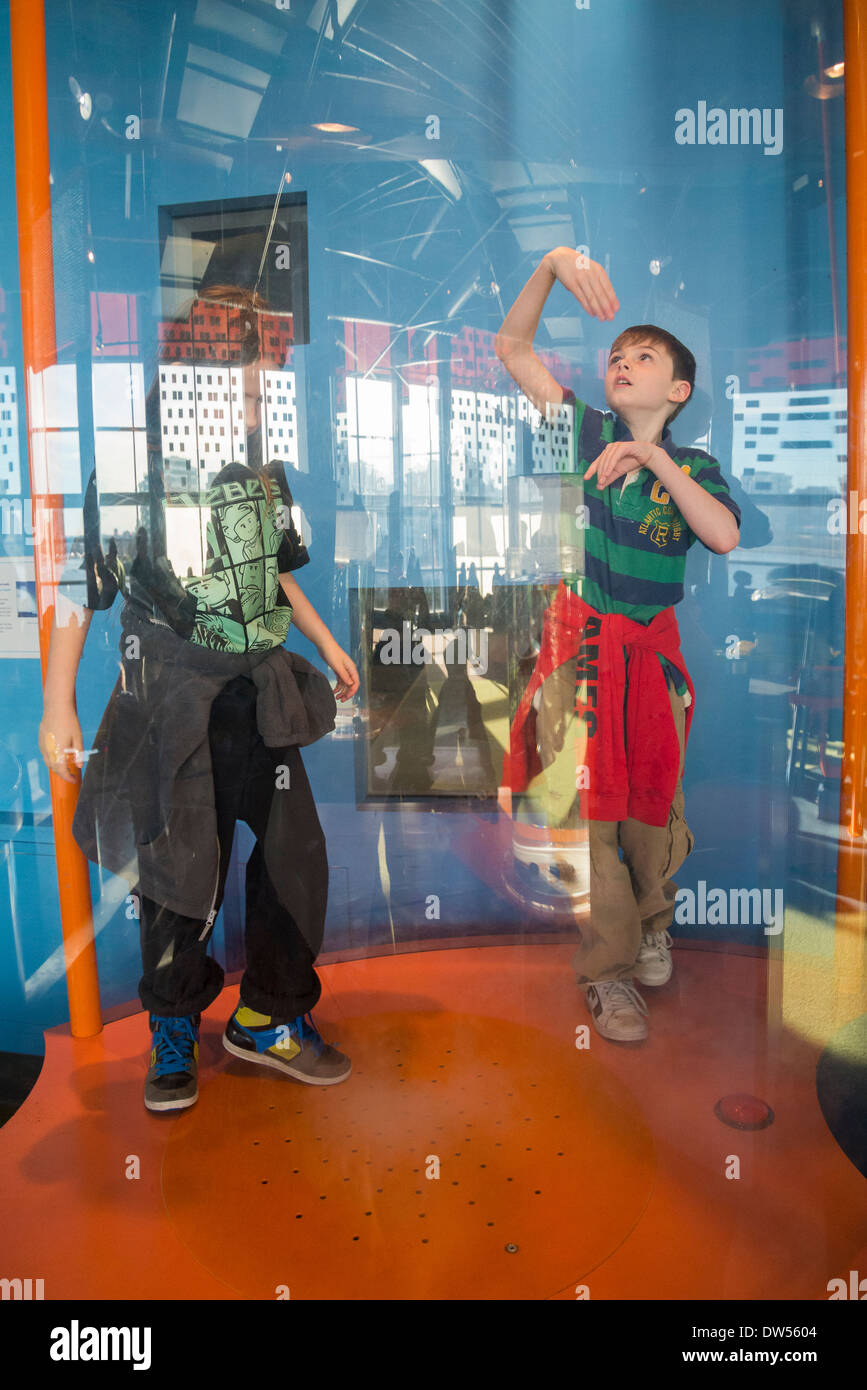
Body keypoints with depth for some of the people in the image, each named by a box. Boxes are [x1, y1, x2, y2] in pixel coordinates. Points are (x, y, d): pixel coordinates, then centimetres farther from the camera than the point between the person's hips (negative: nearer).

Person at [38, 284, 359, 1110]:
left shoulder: (263, 474, 7)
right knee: (181, 872, 4)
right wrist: (58, 706, -8)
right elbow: (78, 592, -6)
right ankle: (174, 1031, 28)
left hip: (260, 696, 5)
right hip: (172, 705, -5)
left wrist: (326, 644, 21)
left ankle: (268, 1018, 26)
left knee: (296, 855, 6)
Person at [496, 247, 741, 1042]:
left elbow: (725, 537, -16)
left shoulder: (696, 467, 5)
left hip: (651, 648, 1)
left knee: (653, 800, 9)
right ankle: (609, 972, 10)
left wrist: (656, 460, -21)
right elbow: (513, 346, 1)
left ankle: (653, 925, 36)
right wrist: (554, 265, -13)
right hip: (580, 642, -1)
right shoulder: (585, 430, 4)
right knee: (584, 807, -2)